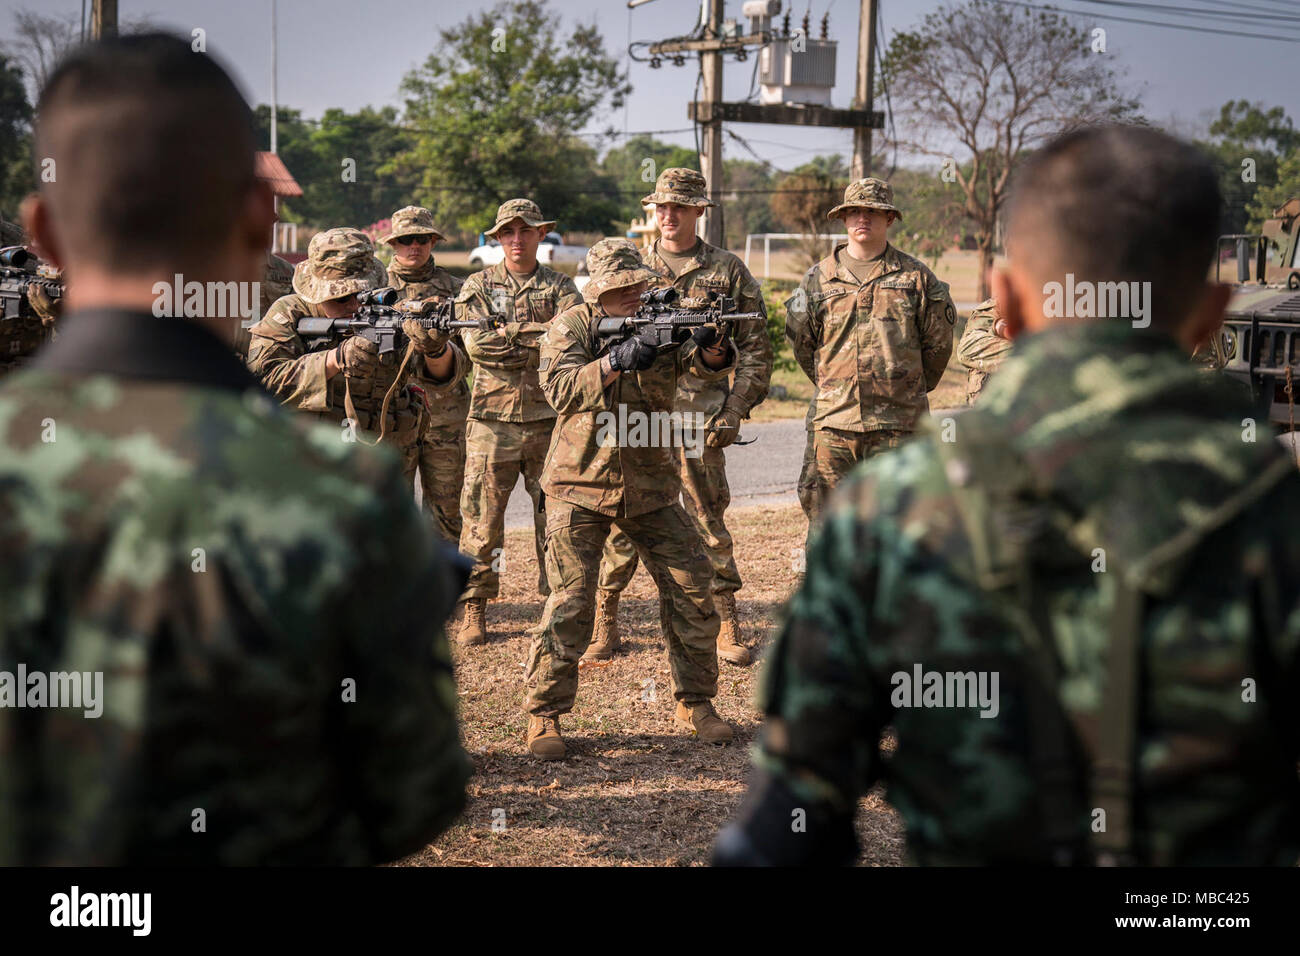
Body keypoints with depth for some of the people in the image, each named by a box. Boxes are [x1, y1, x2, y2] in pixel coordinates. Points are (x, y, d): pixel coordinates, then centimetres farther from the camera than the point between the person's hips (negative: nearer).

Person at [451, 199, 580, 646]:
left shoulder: (561, 286, 9)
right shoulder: (477, 286, 8)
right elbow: (475, 342, -8)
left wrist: (508, 339, -16)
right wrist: (537, 335, -11)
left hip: (549, 418, 1)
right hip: (493, 419, -1)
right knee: (482, 516, 1)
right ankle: (473, 608, 12)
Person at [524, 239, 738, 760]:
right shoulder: (569, 327, -5)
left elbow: (707, 365, -12)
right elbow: (560, 388, -21)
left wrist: (712, 350, -35)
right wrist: (616, 361, -34)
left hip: (651, 485, 3)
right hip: (581, 485, -3)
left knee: (693, 589, 2)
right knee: (571, 600, -7)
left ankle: (694, 701, 19)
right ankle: (544, 713, 7)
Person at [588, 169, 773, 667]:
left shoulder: (728, 271, 6)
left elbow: (756, 348, 6)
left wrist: (735, 409, -3)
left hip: (701, 418, -1)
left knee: (709, 523, 3)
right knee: (623, 519, 3)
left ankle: (727, 627, 12)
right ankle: (604, 623, 12)